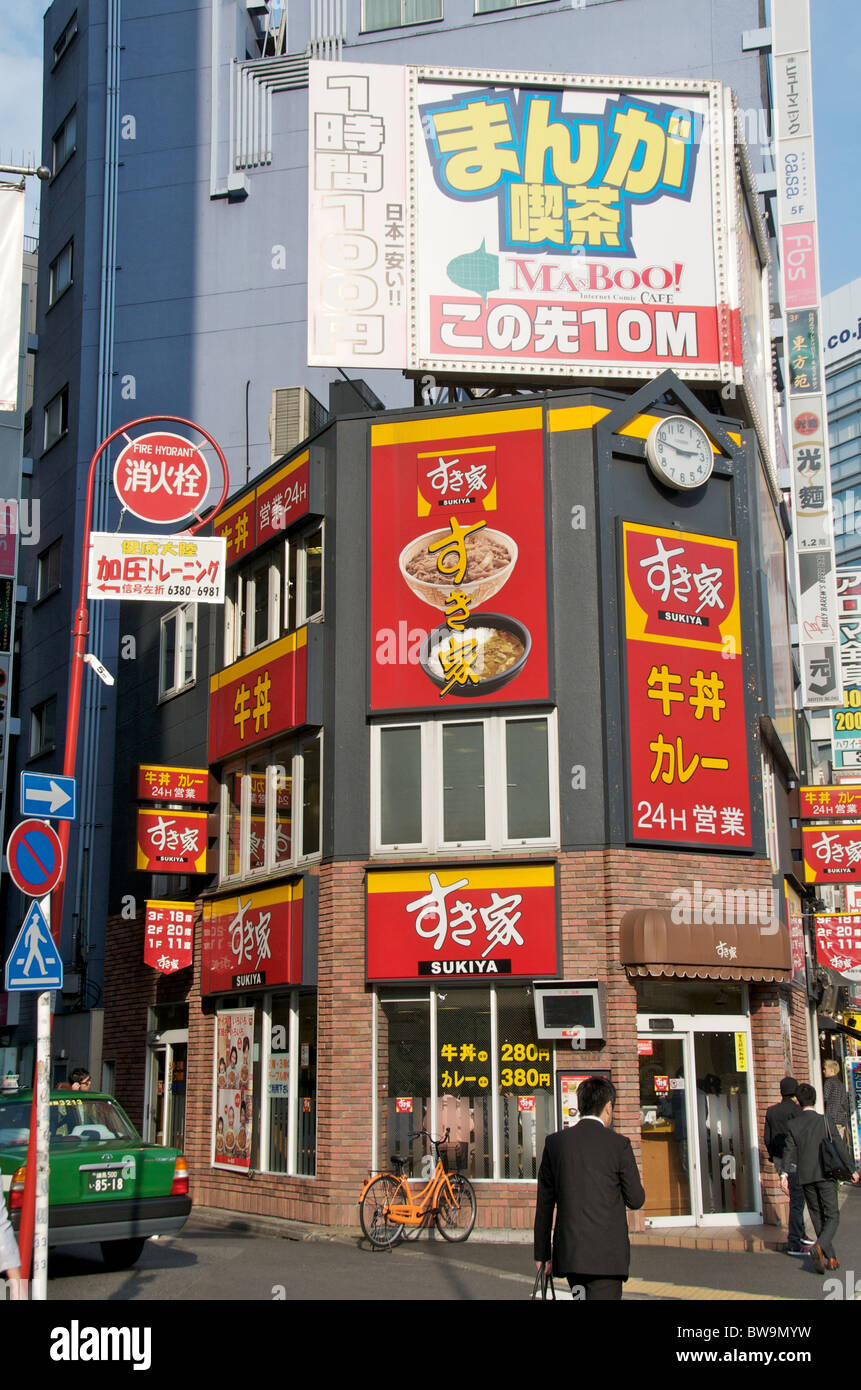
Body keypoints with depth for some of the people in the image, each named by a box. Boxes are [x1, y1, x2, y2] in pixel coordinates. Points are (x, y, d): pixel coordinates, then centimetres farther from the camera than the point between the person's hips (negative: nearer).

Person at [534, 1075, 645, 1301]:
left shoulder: (555, 1142, 3)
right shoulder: (618, 1144, -7)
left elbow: (544, 1204, 6)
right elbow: (636, 1199, -3)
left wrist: (542, 1254, 12)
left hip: (568, 1253, 4)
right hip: (607, 1253, -4)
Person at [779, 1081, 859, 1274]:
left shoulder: (793, 1124, 0)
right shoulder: (825, 1121, -5)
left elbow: (789, 1150, -7)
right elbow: (840, 1147, -3)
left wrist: (784, 1174, -11)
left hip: (805, 1177, 3)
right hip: (825, 1175, -3)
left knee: (818, 1217, 14)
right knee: (832, 1217, 1)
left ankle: (831, 1258, 15)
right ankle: (820, 1247, -24)